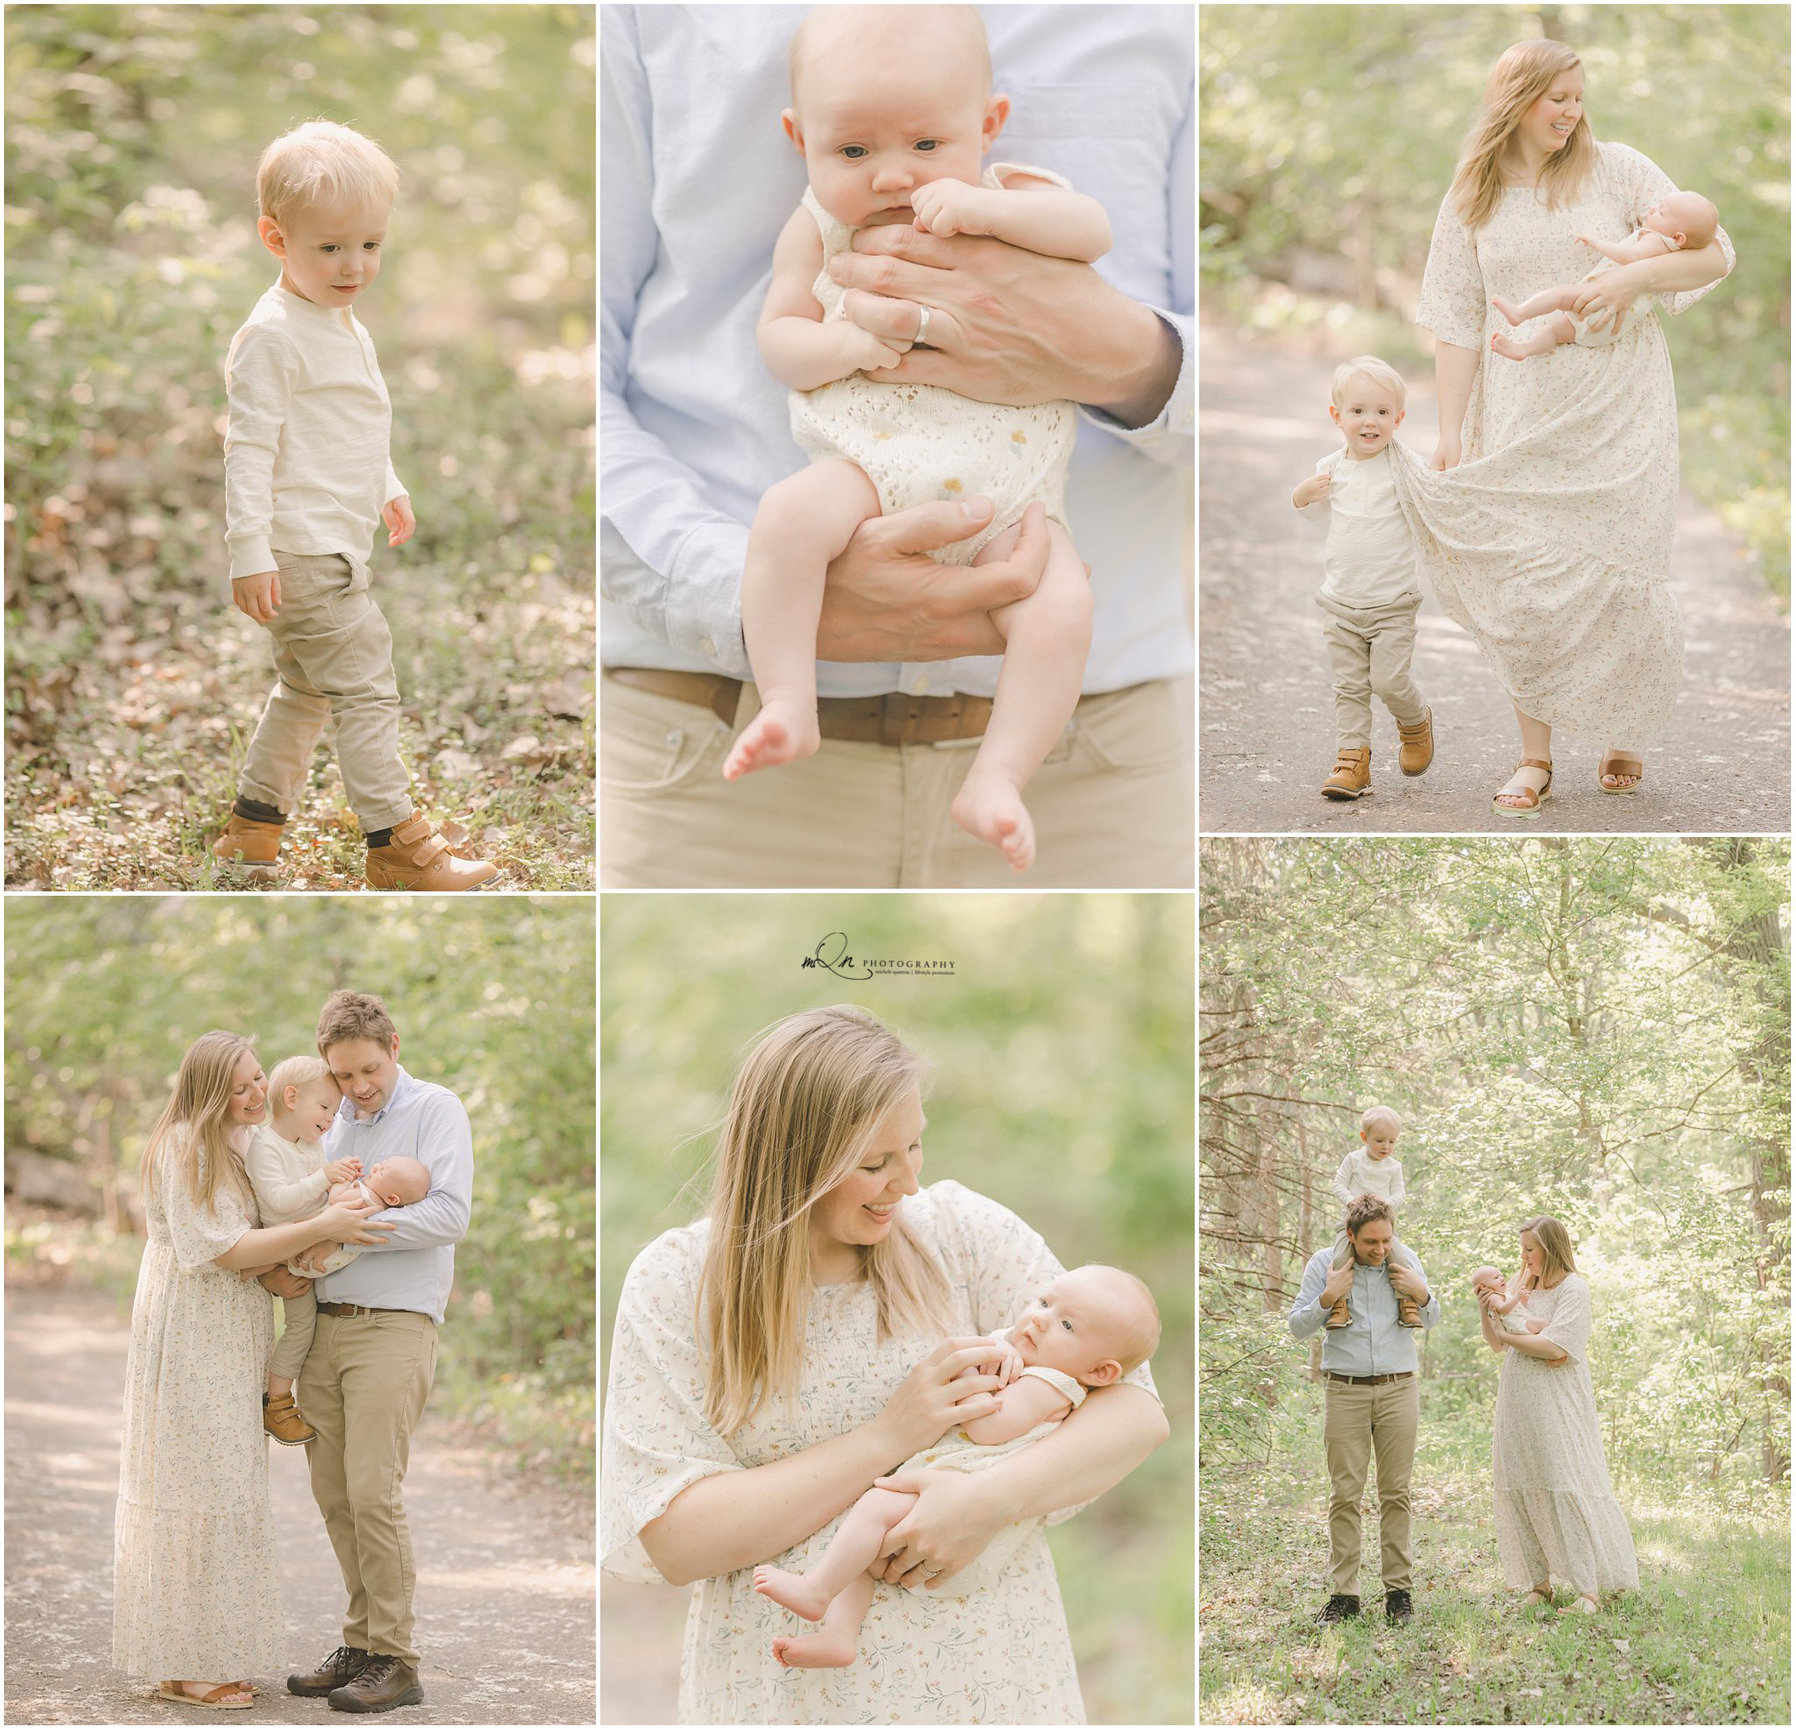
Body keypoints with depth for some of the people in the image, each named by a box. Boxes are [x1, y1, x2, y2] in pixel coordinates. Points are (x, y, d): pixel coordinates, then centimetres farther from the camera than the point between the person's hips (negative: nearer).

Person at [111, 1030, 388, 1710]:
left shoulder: (247, 1141, 12)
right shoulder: (184, 1147, -16)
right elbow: (226, 1249, -21)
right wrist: (321, 1228, -24)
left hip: (230, 1341, 9)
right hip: (191, 1339, -9)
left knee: (224, 1488, 12)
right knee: (195, 1486, -7)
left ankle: (213, 1653, 19)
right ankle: (181, 1665, -1)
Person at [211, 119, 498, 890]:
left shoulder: (344, 327, 13)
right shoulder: (272, 336, -17)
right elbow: (249, 446, -20)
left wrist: (388, 489, 38)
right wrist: (249, 550, -23)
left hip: (338, 544, 10)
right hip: (302, 552, -10)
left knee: (305, 689, 19)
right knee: (365, 689, -8)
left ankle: (252, 829, 30)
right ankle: (397, 847, -3)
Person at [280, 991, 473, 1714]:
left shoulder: (435, 1108, -1)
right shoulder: (332, 1125, 18)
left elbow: (449, 1215, -13)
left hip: (394, 1325, -7)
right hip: (325, 1324, 7)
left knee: (372, 1492, -12)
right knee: (333, 1494, 5)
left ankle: (396, 1660, -5)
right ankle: (361, 1643, 14)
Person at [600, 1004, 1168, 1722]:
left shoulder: (960, 1229, -4)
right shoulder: (676, 1284, -8)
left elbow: (1134, 1411, -6)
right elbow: (661, 1541, -15)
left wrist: (995, 1495, -25)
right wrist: (886, 1437, -20)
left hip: (989, 1679, 1)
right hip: (784, 1689, -1)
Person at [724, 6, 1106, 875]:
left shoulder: (1005, 198, 4)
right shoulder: (818, 230, 7)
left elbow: (1094, 231, -12)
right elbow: (778, 338, 8)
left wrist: (984, 207, -25)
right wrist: (840, 346, -14)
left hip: (1008, 488, 0)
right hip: (872, 467, 0)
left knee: (1062, 607, -23)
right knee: (788, 513, -31)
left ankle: (994, 780, -15)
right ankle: (788, 709, -22)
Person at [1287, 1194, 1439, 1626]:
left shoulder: (1405, 1262, 6)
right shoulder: (1324, 1264, 1)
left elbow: (1433, 1320, 18)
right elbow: (1296, 1327, 2)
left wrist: (1422, 1295, -3)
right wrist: (1328, 1297, -14)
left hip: (1398, 1391, 1)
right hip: (1345, 1391, -1)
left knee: (1396, 1492, 1)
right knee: (1345, 1493, -3)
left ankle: (1399, 1588, 7)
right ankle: (1343, 1592, 0)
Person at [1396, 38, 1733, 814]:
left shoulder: (1614, 170, 1)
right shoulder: (1471, 201, 5)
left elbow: (1715, 253, 0)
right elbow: (1456, 320, 5)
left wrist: (1634, 276, -17)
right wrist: (1451, 430, -1)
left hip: (1619, 407, -1)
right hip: (1522, 415, 1)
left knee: (1614, 572, -2)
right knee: (1524, 578, -3)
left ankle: (1627, 737, 19)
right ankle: (1535, 757, 7)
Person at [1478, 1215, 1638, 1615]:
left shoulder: (1574, 1289, -7)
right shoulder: (1522, 1286, 15)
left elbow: (1555, 1346, -17)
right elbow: (1496, 1345, 17)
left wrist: (1508, 1335, -8)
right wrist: (1486, 1317, -1)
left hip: (1557, 1406, -7)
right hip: (1518, 1403, 7)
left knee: (1565, 1491, -11)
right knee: (1520, 1491, 4)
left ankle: (1587, 1590, -11)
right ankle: (1539, 1583, 10)